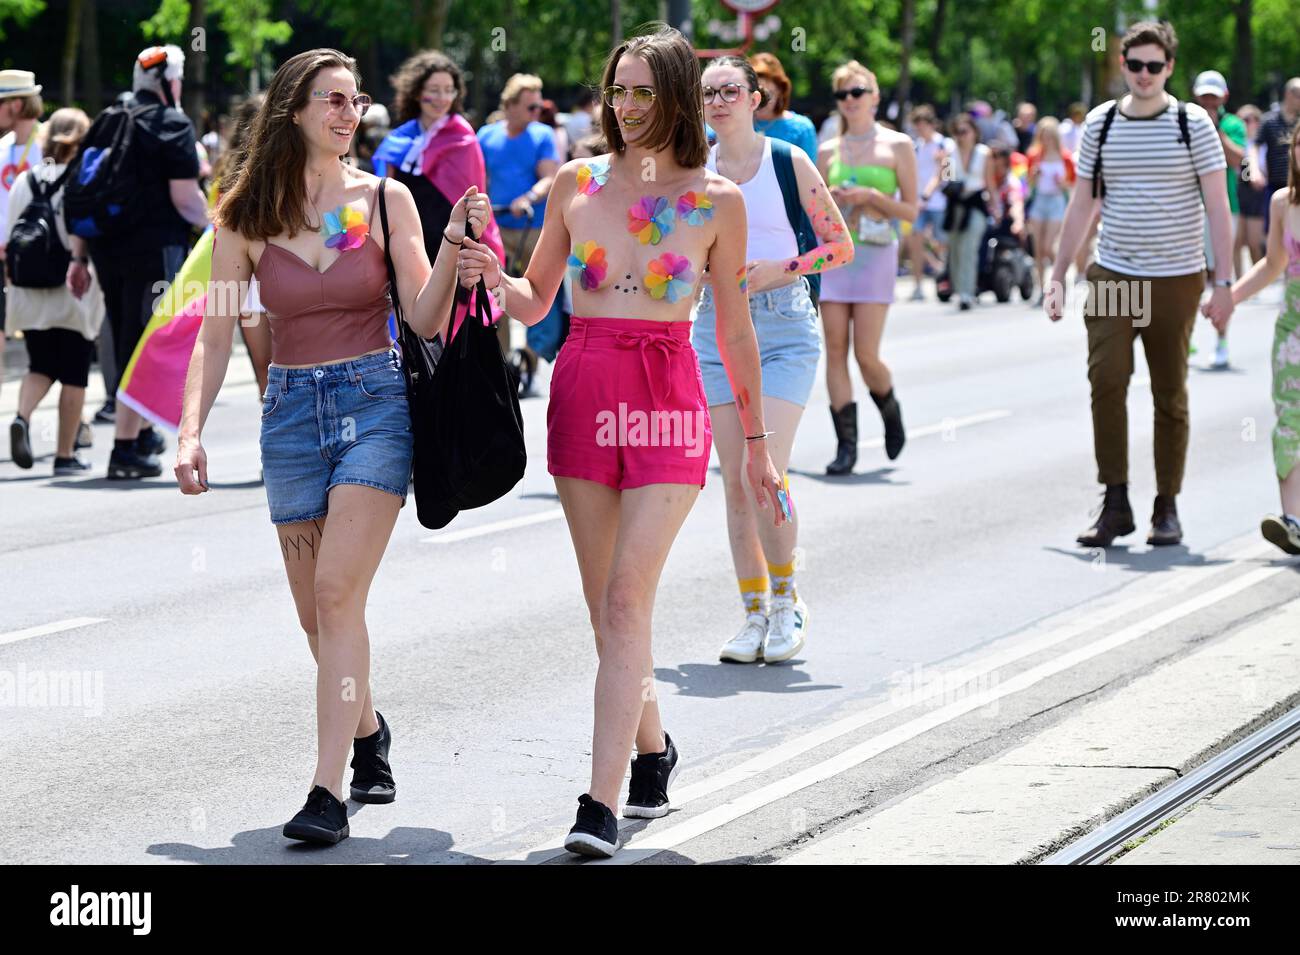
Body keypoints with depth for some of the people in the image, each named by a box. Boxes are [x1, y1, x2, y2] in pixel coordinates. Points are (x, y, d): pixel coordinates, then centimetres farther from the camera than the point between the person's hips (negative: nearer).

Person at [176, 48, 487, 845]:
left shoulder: (386, 200, 1)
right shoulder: (248, 216, 3)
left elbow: (425, 321, -3)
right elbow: (215, 335, 4)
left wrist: (452, 245, -19)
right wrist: (192, 432, -6)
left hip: (375, 400, -3)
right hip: (291, 411, 3)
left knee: (338, 592, -16)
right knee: (318, 611, 9)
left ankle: (330, 792, -16)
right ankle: (367, 729, 38)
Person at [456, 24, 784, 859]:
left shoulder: (717, 201, 2)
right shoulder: (576, 183, 7)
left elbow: (735, 329, 8)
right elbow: (535, 301, 12)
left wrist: (756, 443, 10)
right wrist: (492, 277, -10)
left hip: (669, 398, -3)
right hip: (584, 388, 3)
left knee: (627, 599, -13)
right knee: (606, 605, 8)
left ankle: (602, 806, -15)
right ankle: (651, 750, 32)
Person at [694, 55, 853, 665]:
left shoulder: (789, 163, 0)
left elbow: (840, 247, 2)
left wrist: (778, 269, -11)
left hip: (783, 324, -4)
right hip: (717, 326, 4)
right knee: (734, 479, 2)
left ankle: (786, 602, 5)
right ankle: (755, 615, 12)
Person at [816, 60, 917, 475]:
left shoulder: (897, 146, 3)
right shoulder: (828, 151, 12)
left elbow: (910, 210, 0)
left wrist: (871, 196, -13)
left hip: (875, 254, -3)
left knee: (866, 355, -8)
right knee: (835, 351, -5)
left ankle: (892, 414, 22)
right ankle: (846, 444, -2)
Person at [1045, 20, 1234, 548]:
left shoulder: (1192, 123, -1)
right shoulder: (1101, 123, 7)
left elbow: (1217, 205, -2)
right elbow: (1082, 204, 13)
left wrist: (1224, 281, -9)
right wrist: (1058, 276, 9)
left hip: (1175, 280, -2)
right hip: (1112, 277, 2)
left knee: (1170, 395, 4)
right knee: (1106, 381, -13)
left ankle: (1167, 508, 14)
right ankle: (1115, 504, -8)